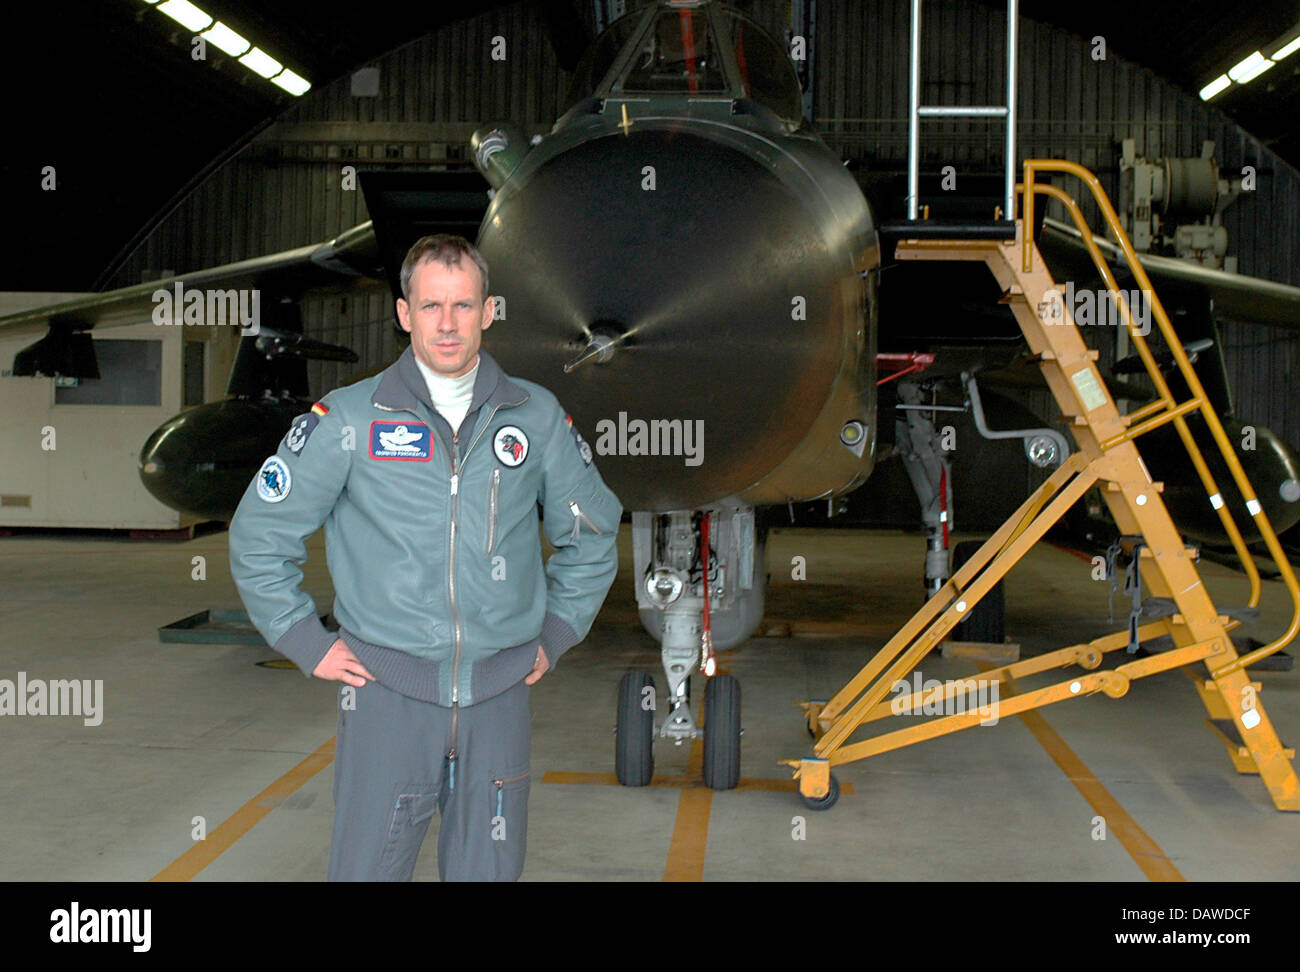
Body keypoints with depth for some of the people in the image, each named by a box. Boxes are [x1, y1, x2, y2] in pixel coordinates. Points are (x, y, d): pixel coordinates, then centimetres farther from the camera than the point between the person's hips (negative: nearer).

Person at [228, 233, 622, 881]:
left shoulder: (538, 417, 5)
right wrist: (309, 646, 1)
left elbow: (591, 535, 19)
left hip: (500, 696, 2)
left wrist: (555, 636, 13)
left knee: (489, 872, 11)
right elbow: (258, 536, 4)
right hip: (387, 690, -2)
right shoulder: (348, 419, -2)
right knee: (366, 869, 1)